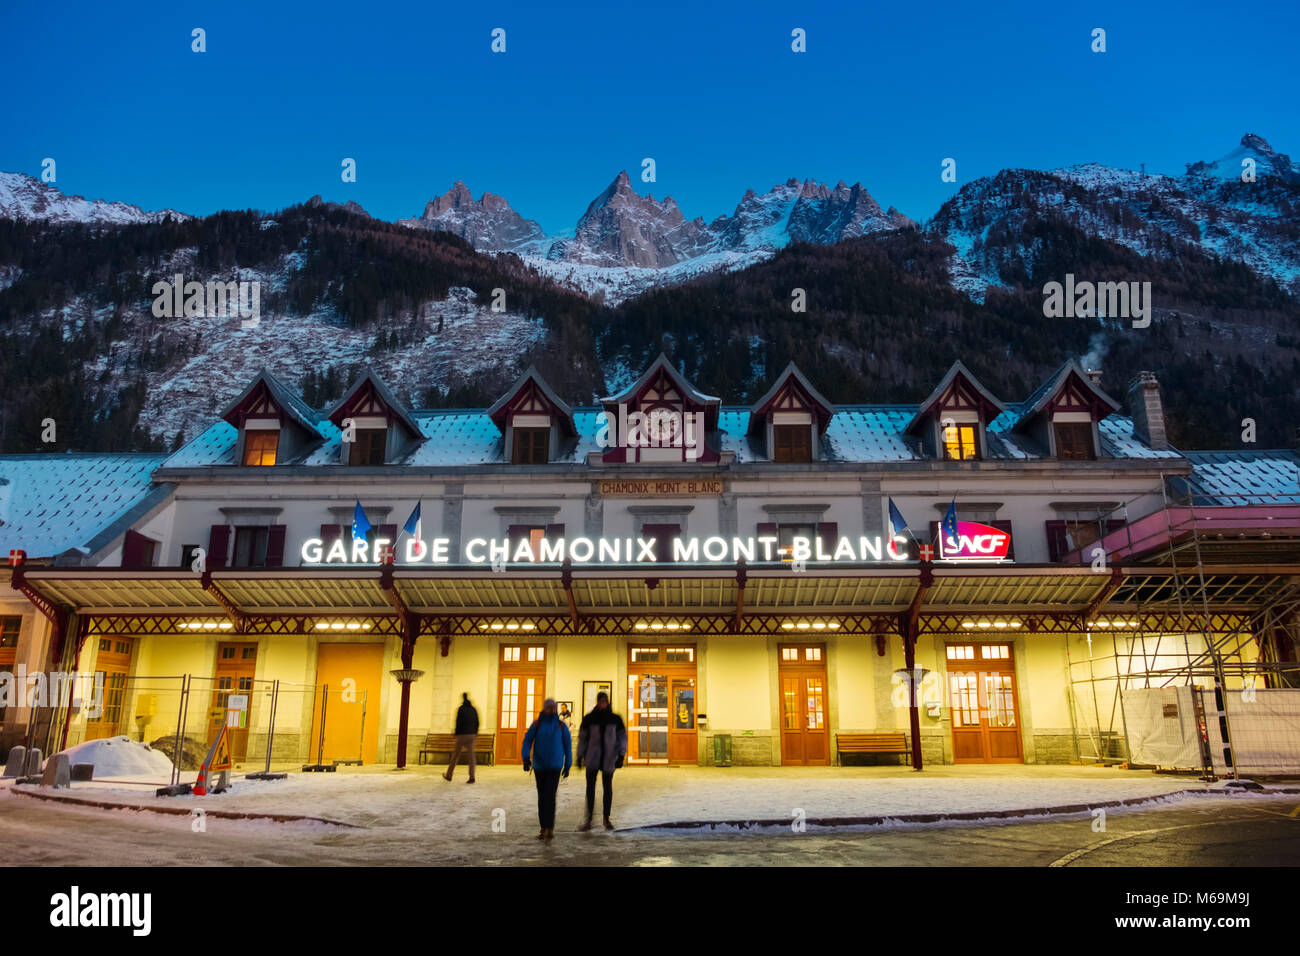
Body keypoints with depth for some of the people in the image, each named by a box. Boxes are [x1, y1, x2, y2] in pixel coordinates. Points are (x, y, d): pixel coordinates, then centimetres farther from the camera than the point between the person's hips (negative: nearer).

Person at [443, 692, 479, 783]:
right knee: (471, 756, -2)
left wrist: (456, 735, -7)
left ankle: (448, 775, 22)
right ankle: (471, 777, -13)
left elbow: (458, 723, -12)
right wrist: (476, 735, 18)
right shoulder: (473, 709, 8)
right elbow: (477, 723, 10)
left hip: (462, 735, -4)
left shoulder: (460, 709, -8)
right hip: (471, 735, 4)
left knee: (455, 755, 10)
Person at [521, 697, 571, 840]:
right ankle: (544, 828, 18)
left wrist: (567, 765, 8)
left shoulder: (561, 726, 1)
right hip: (539, 766, 2)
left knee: (550, 796, -15)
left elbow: (568, 745, 8)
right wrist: (526, 758, -21)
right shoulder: (536, 725, 1)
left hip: (555, 766, -2)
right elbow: (527, 741, -6)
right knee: (541, 797, 8)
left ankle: (549, 828, -16)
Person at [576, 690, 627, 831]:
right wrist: (580, 756, 4)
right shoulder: (589, 719, 0)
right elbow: (582, 738, 7)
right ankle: (588, 820, -7)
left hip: (609, 758, 1)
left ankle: (606, 819, 21)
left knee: (607, 788, 8)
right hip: (592, 757, -1)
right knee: (590, 786, -9)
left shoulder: (615, 719, 1)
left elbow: (622, 738, 3)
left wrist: (621, 755, -8)